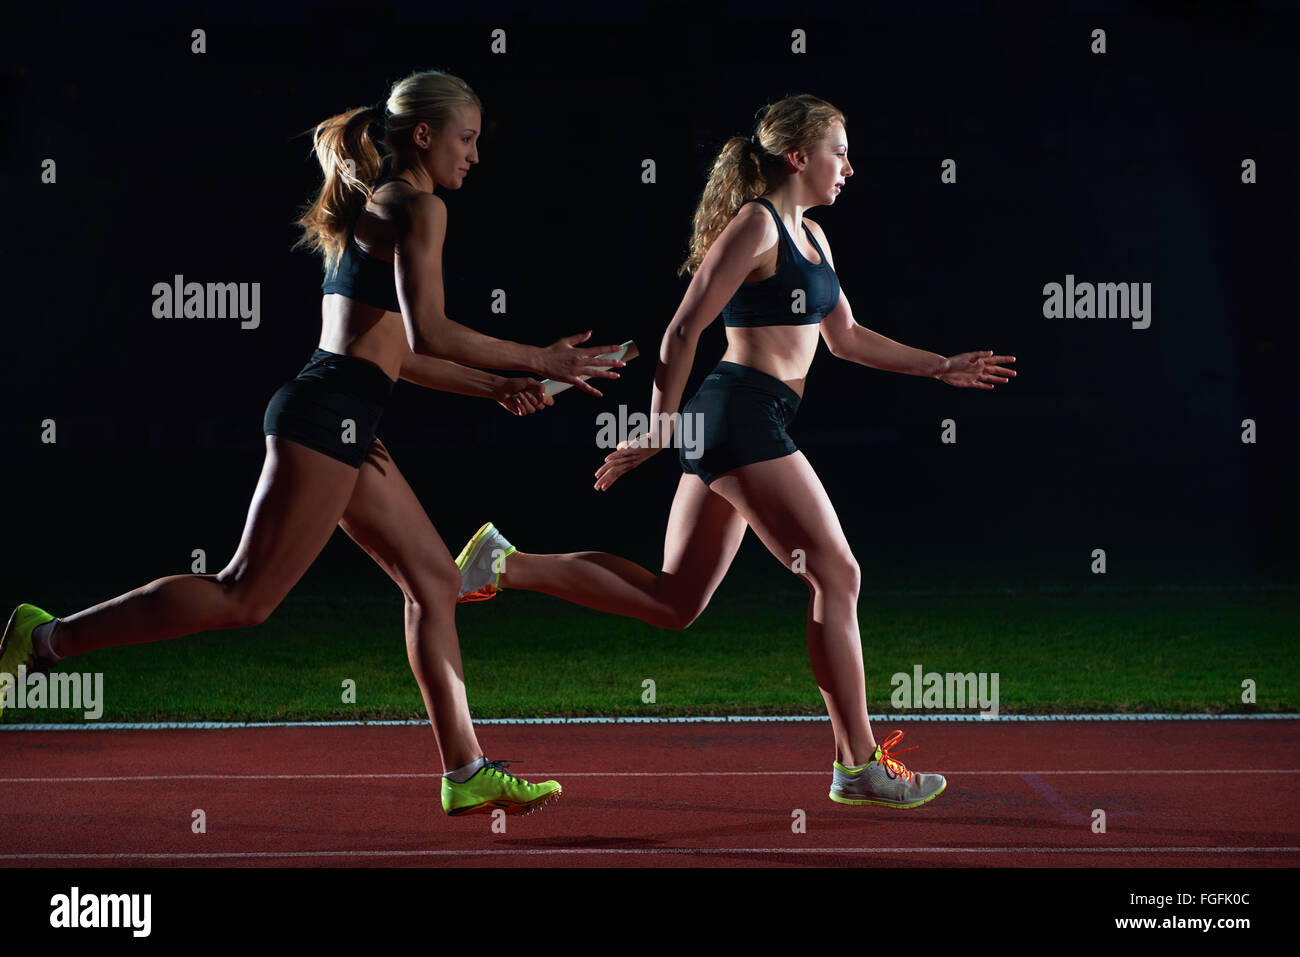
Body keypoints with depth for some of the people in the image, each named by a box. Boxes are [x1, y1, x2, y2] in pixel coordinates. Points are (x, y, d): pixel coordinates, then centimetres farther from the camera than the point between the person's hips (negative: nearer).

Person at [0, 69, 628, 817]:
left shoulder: (372, 209, 23)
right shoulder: (416, 207, -7)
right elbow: (427, 332, -19)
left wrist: (494, 387, 23)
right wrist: (538, 362, -13)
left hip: (343, 427, 11)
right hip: (330, 415, -11)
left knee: (435, 580, 12)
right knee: (245, 597, -10)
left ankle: (466, 771, 13)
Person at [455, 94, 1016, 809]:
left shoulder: (811, 236, 19)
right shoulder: (756, 225, -10)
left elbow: (846, 337, 29)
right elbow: (683, 331, -12)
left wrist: (941, 368, 25)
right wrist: (658, 430, -12)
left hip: (727, 428, 10)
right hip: (744, 412, -10)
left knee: (673, 602, 7)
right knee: (837, 575, -6)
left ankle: (506, 564, 7)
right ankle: (859, 766, -2)